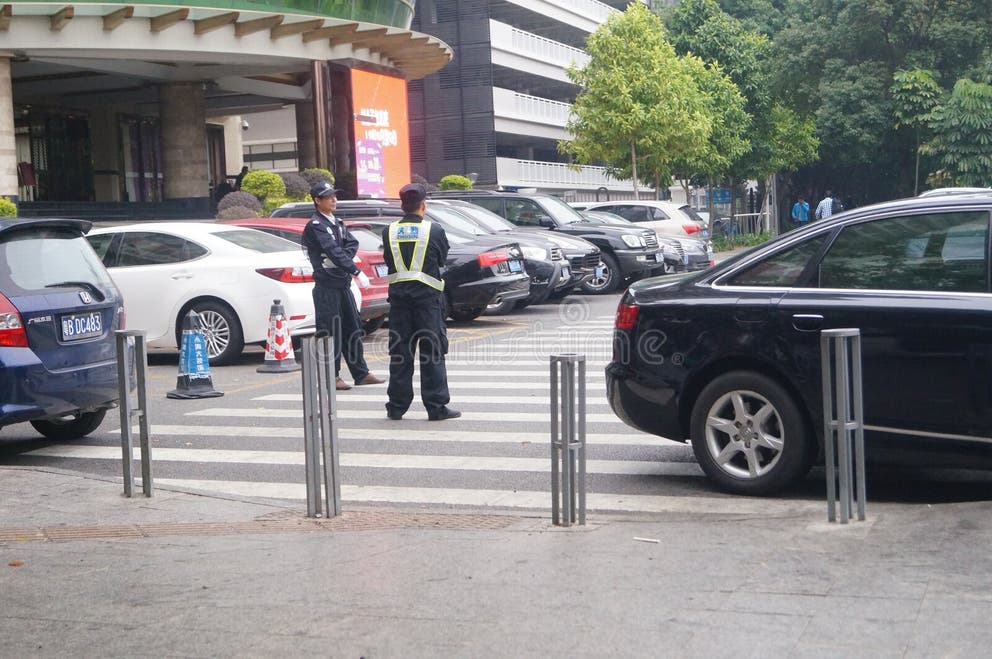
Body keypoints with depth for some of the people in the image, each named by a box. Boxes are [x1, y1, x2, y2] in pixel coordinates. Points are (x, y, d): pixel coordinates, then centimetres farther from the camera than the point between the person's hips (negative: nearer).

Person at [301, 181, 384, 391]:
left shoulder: (337, 223, 16)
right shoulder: (315, 226, -11)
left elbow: (352, 244, 6)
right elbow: (333, 251, -22)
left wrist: (341, 259, -14)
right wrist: (356, 271, -28)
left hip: (343, 283, 8)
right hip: (326, 285, -8)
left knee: (353, 328, 11)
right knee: (330, 332, -4)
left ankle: (361, 373, 18)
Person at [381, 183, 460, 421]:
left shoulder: (389, 231, 2)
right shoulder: (434, 230, -6)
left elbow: (388, 261, 9)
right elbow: (442, 259, 6)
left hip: (398, 294, 3)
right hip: (427, 294, -3)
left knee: (399, 351, 9)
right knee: (432, 351, 2)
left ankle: (396, 406, 12)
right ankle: (436, 406, 1)